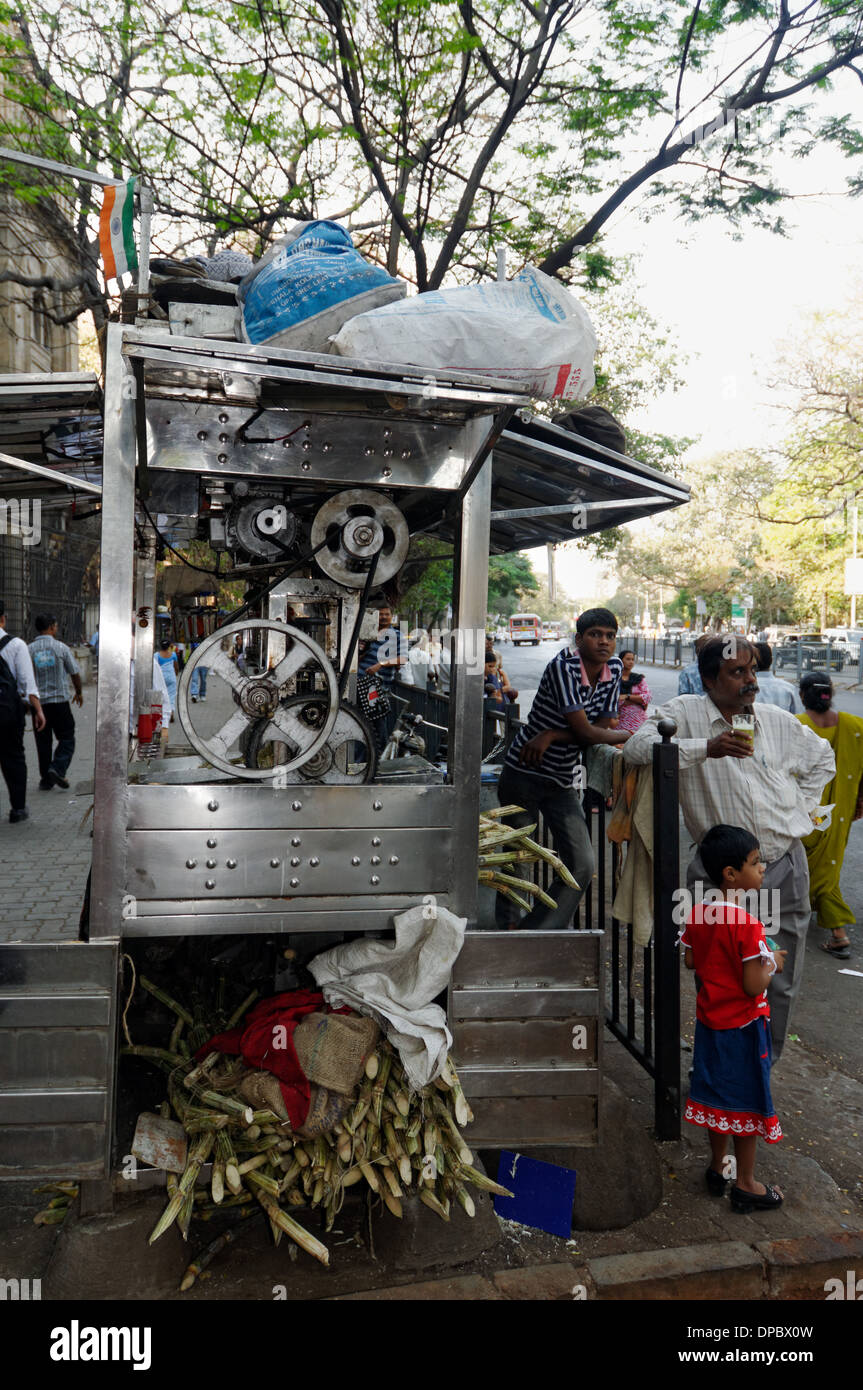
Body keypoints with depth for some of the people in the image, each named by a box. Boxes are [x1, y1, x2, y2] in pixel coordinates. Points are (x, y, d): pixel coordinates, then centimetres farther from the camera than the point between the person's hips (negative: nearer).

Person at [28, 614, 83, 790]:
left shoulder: (30, 650, 0)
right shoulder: (61, 648, -4)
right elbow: (75, 673, 3)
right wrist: (79, 692, 19)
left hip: (38, 702, 3)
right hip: (59, 701, -3)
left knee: (43, 742, 10)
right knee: (67, 739, 7)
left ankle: (46, 780, 14)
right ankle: (57, 769, -13)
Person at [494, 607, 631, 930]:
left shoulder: (614, 668, -1)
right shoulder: (563, 666, -21)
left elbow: (602, 728, -4)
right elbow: (585, 732, -25)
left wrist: (552, 735, -17)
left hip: (562, 780, 6)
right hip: (523, 773, -6)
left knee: (582, 866, -1)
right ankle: (507, 926, 26)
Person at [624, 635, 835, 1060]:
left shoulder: (779, 721, 9)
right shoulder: (685, 712, -4)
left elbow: (822, 758, 27)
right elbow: (637, 746, -21)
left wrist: (800, 808, 15)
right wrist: (707, 748, -27)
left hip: (786, 869, 4)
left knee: (781, 983, 10)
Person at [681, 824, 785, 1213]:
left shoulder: (697, 913, -4)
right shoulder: (747, 926, -27)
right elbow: (754, 986, -24)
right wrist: (771, 963, -7)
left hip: (709, 1020, 7)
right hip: (743, 1025, -7)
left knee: (718, 1094, 20)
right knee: (747, 1103, 10)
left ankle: (717, 1168, 35)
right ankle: (745, 1184, 23)